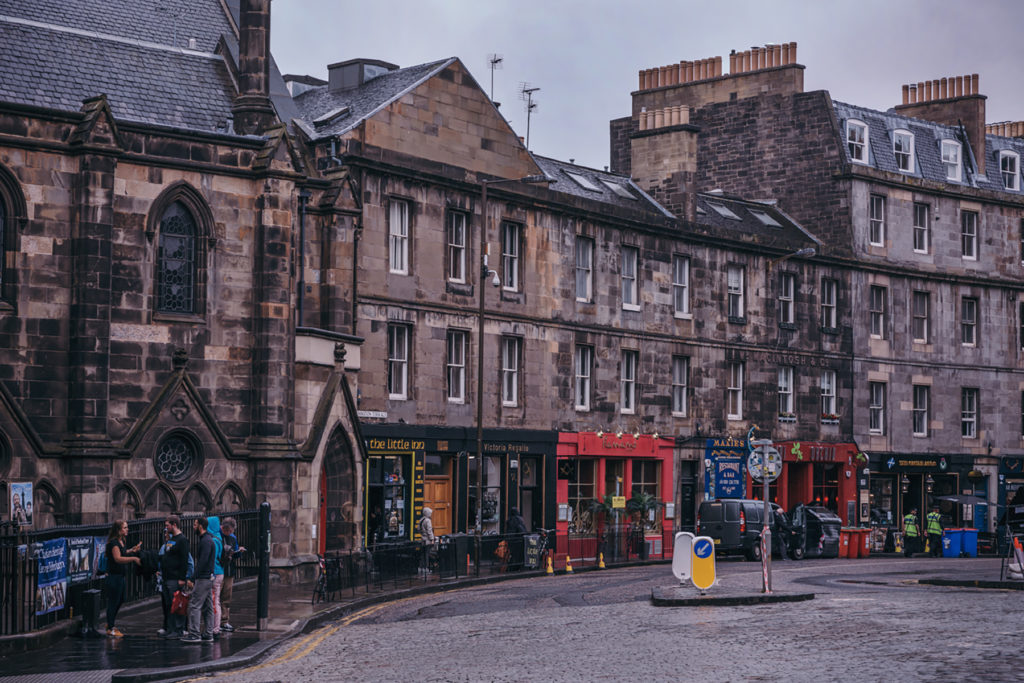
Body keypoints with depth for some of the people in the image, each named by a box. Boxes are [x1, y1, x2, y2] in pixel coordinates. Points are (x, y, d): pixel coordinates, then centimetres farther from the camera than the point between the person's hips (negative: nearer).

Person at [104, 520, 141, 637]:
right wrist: (134, 559, -31)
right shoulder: (113, 542, -19)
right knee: (113, 601, -2)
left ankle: (110, 623, 33)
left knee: (120, 600, 19)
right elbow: (118, 558, -30)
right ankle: (110, 629, 6)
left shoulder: (121, 541, 11)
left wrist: (131, 550, 13)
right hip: (113, 576, -10)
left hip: (120, 576, 10)